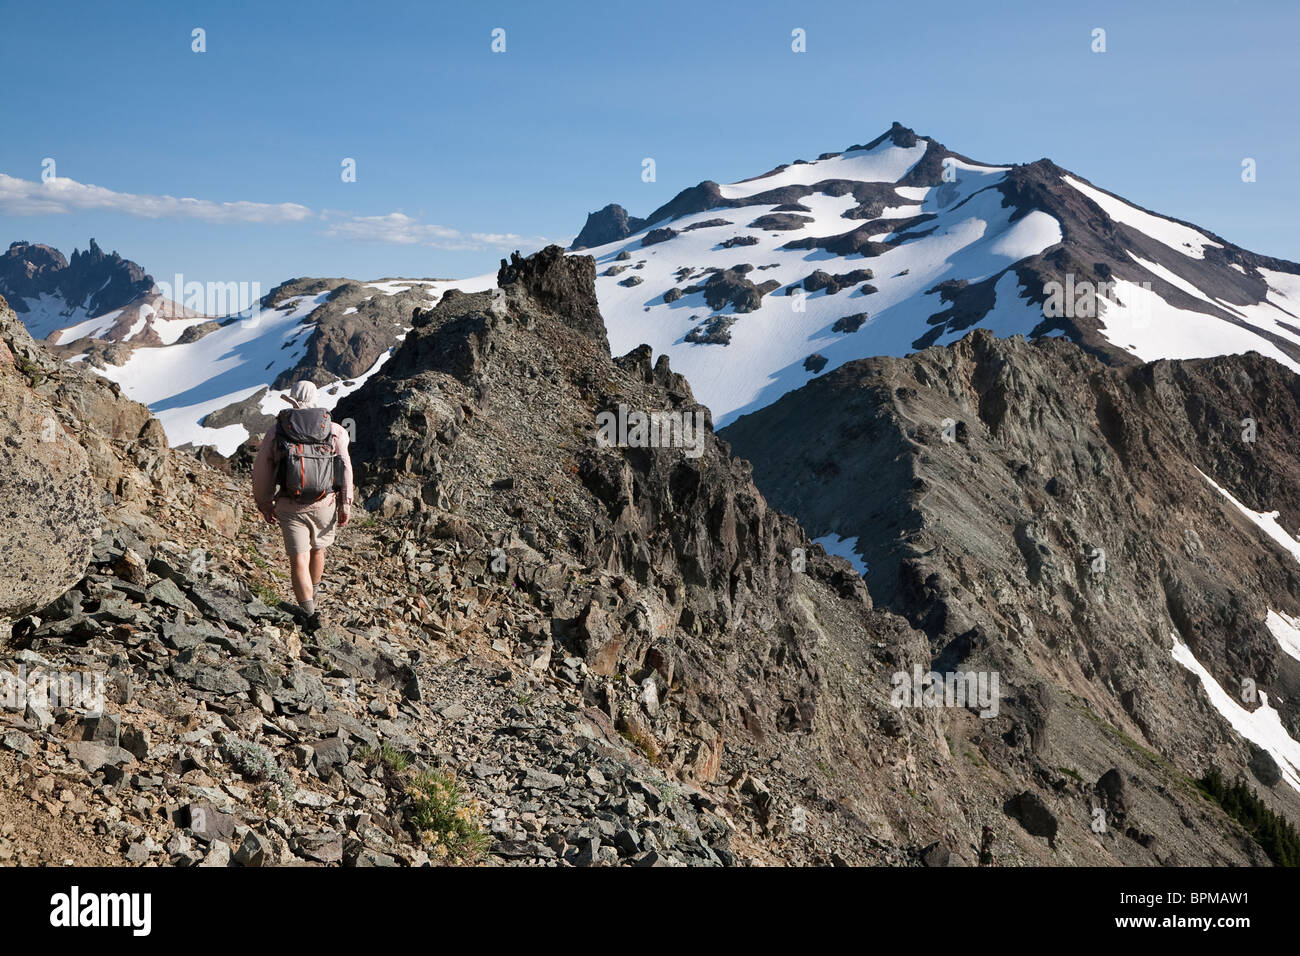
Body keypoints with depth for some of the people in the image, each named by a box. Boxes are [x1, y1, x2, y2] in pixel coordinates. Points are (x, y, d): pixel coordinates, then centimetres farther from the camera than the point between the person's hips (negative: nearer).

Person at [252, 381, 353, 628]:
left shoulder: (275, 431, -1)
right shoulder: (334, 430, -1)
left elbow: (261, 473, 3)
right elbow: (345, 470, -3)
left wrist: (264, 505, 16)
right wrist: (345, 506, 3)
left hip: (290, 507, -2)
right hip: (325, 504, 2)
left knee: (299, 560, 1)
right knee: (317, 550, 23)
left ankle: (310, 613, -9)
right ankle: (312, 596, 44)